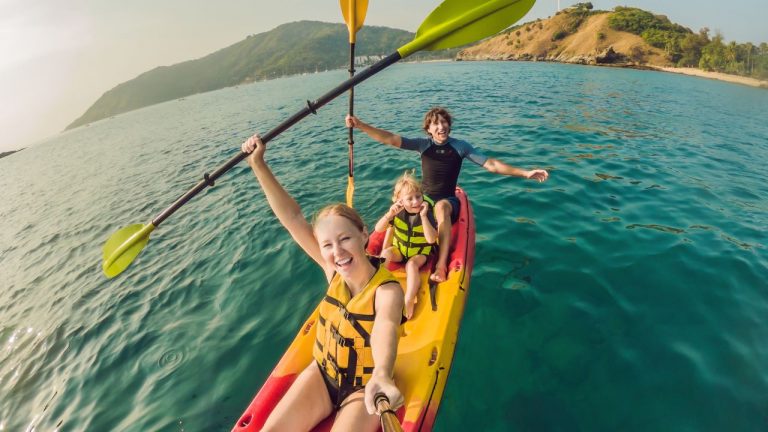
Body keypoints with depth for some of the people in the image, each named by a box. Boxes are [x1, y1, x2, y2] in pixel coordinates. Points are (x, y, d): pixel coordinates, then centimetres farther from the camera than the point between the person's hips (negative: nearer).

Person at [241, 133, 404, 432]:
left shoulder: (388, 290, -25)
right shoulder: (333, 270, -14)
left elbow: (385, 329, -47)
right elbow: (293, 217, -17)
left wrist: (382, 375, -68)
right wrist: (258, 165, -20)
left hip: (363, 388, -3)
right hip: (322, 374, 4)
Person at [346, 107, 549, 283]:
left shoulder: (460, 146, -2)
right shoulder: (423, 144, 0)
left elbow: (491, 164, -4)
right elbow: (390, 139, -9)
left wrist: (525, 173, -11)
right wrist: (359, 124, -19)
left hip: (448, 202, -2)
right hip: (424, 199, 2)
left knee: (441, 206, -38)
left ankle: (441, 265, -43)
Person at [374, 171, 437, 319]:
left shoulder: (427, 213, -18)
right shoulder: (398, 212, -11)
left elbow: (431, 239, -29)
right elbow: (378, 229, -15)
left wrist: (423, 216, -35)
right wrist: (390, 214, -31)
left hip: (419, 253, -3)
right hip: (399, 249, 3)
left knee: (411, 264, -33)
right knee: (386, 253, -27)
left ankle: (409, 301, -34)